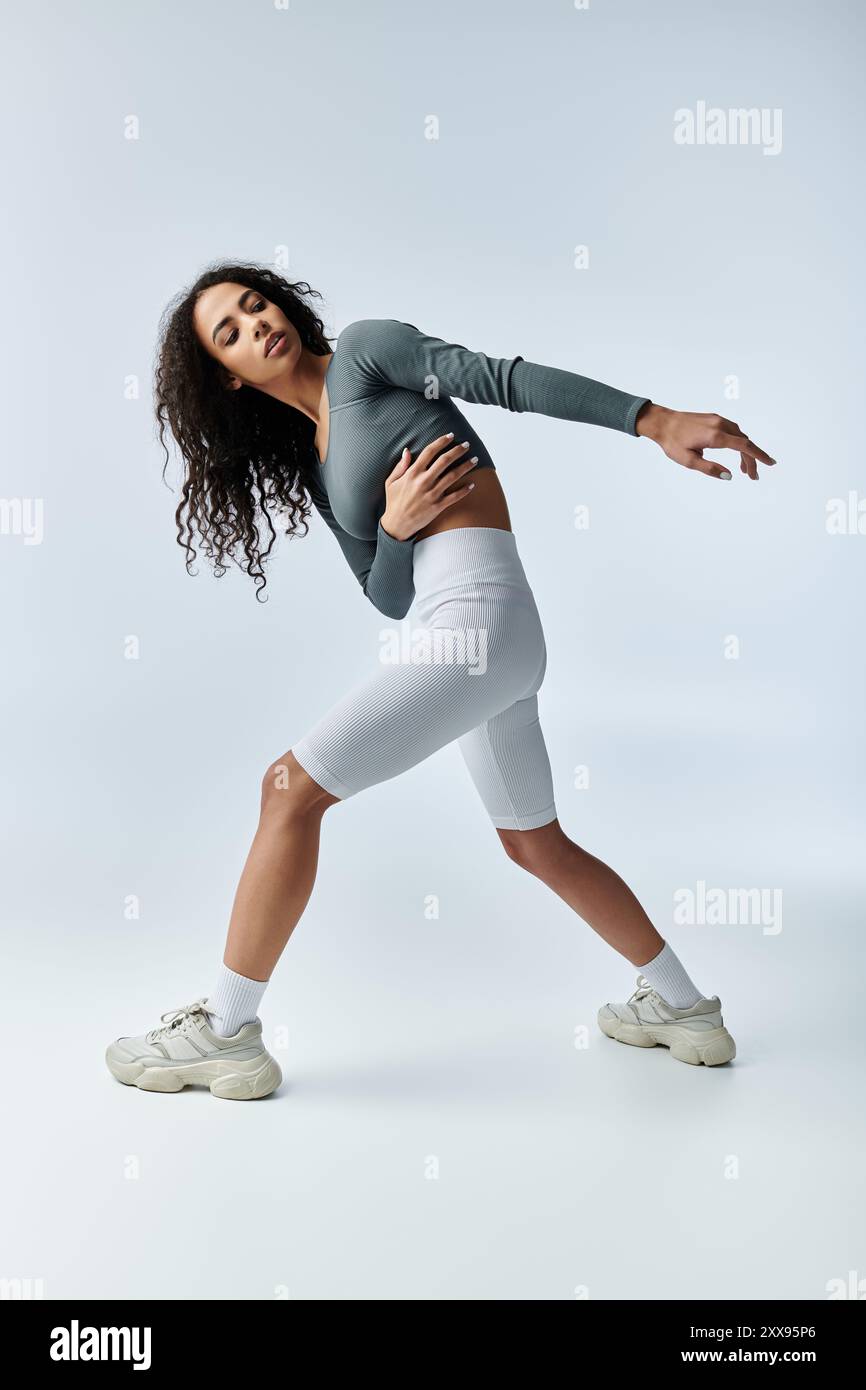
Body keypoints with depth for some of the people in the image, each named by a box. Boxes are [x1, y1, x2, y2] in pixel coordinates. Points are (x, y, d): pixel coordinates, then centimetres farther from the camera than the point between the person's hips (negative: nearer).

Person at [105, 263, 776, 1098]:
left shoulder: (362, 352, 3)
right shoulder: (315, 468, 22)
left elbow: (507, 379, -9)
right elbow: (388, 598, 15)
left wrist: (656, 420, -19)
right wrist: (393, 524, -7)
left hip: (477, 618, -9)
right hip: (461, 632, 9)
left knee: (292, 787, -8)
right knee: (537, 846, 20)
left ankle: (225, 1032, 5)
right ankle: (681, 1008, 35)